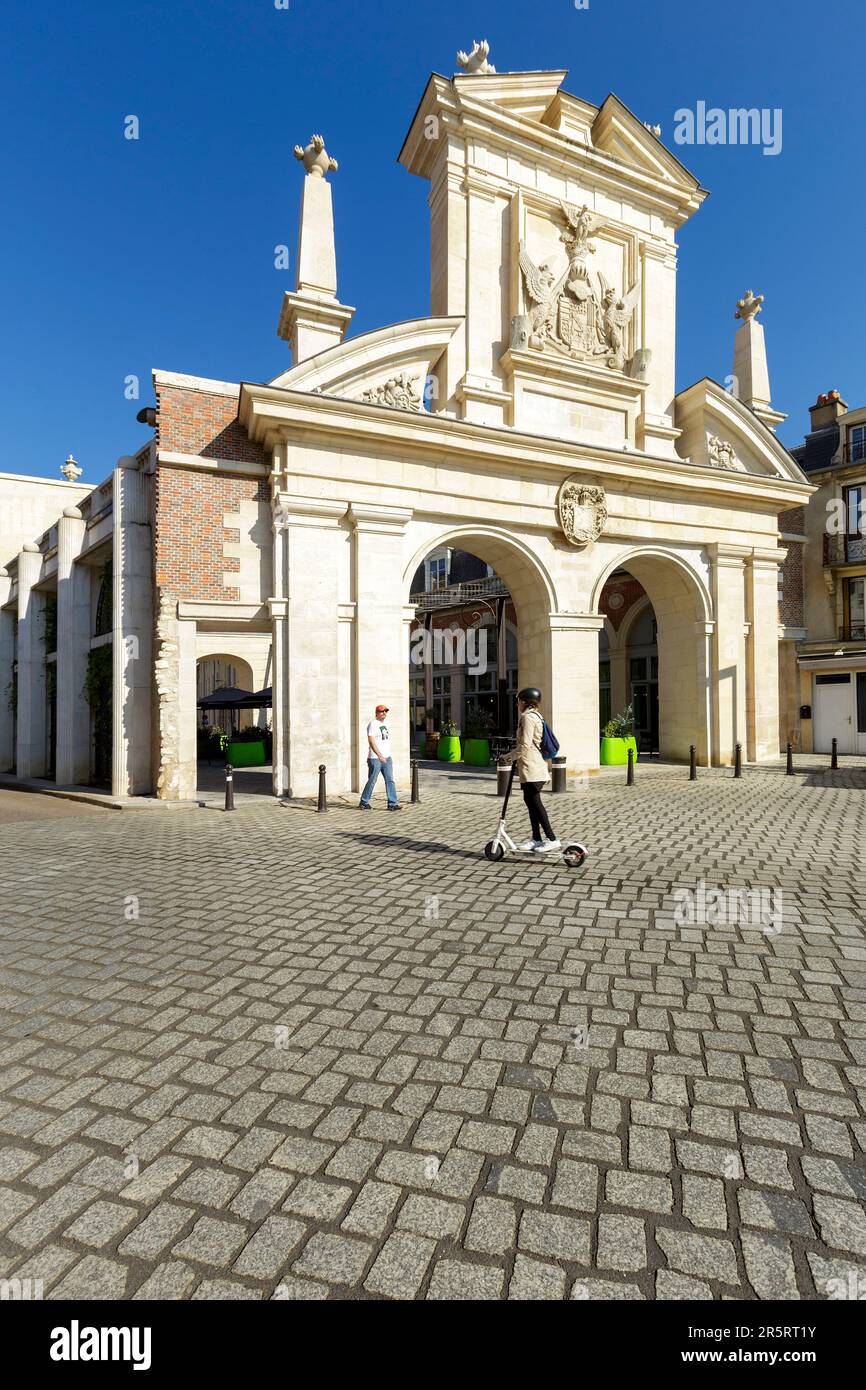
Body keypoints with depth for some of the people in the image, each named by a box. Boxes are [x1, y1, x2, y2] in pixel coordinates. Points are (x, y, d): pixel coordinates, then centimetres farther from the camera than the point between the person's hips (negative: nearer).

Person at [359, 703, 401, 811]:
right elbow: (371, 741, -20)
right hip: (375, 758, -7)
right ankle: (364, 802, 16)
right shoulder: (373, 724, -10)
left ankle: (392, 804, 2)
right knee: (372, 781, 1)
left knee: (390, 780, 1)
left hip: (387, 757, 7)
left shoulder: (385, 723, 15)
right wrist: (379, 755, -27)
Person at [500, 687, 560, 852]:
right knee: (530, 800, 14)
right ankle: (536, 839, 19)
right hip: (535, 766, 10)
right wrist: (515, 750, 19)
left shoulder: (527, 717, -14)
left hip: (530, 767, -10)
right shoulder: (536, 716, 17)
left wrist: (510, 756, -8)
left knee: (535, 802, -7)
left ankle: (552, 840, -5)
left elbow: (525, 745, -20)